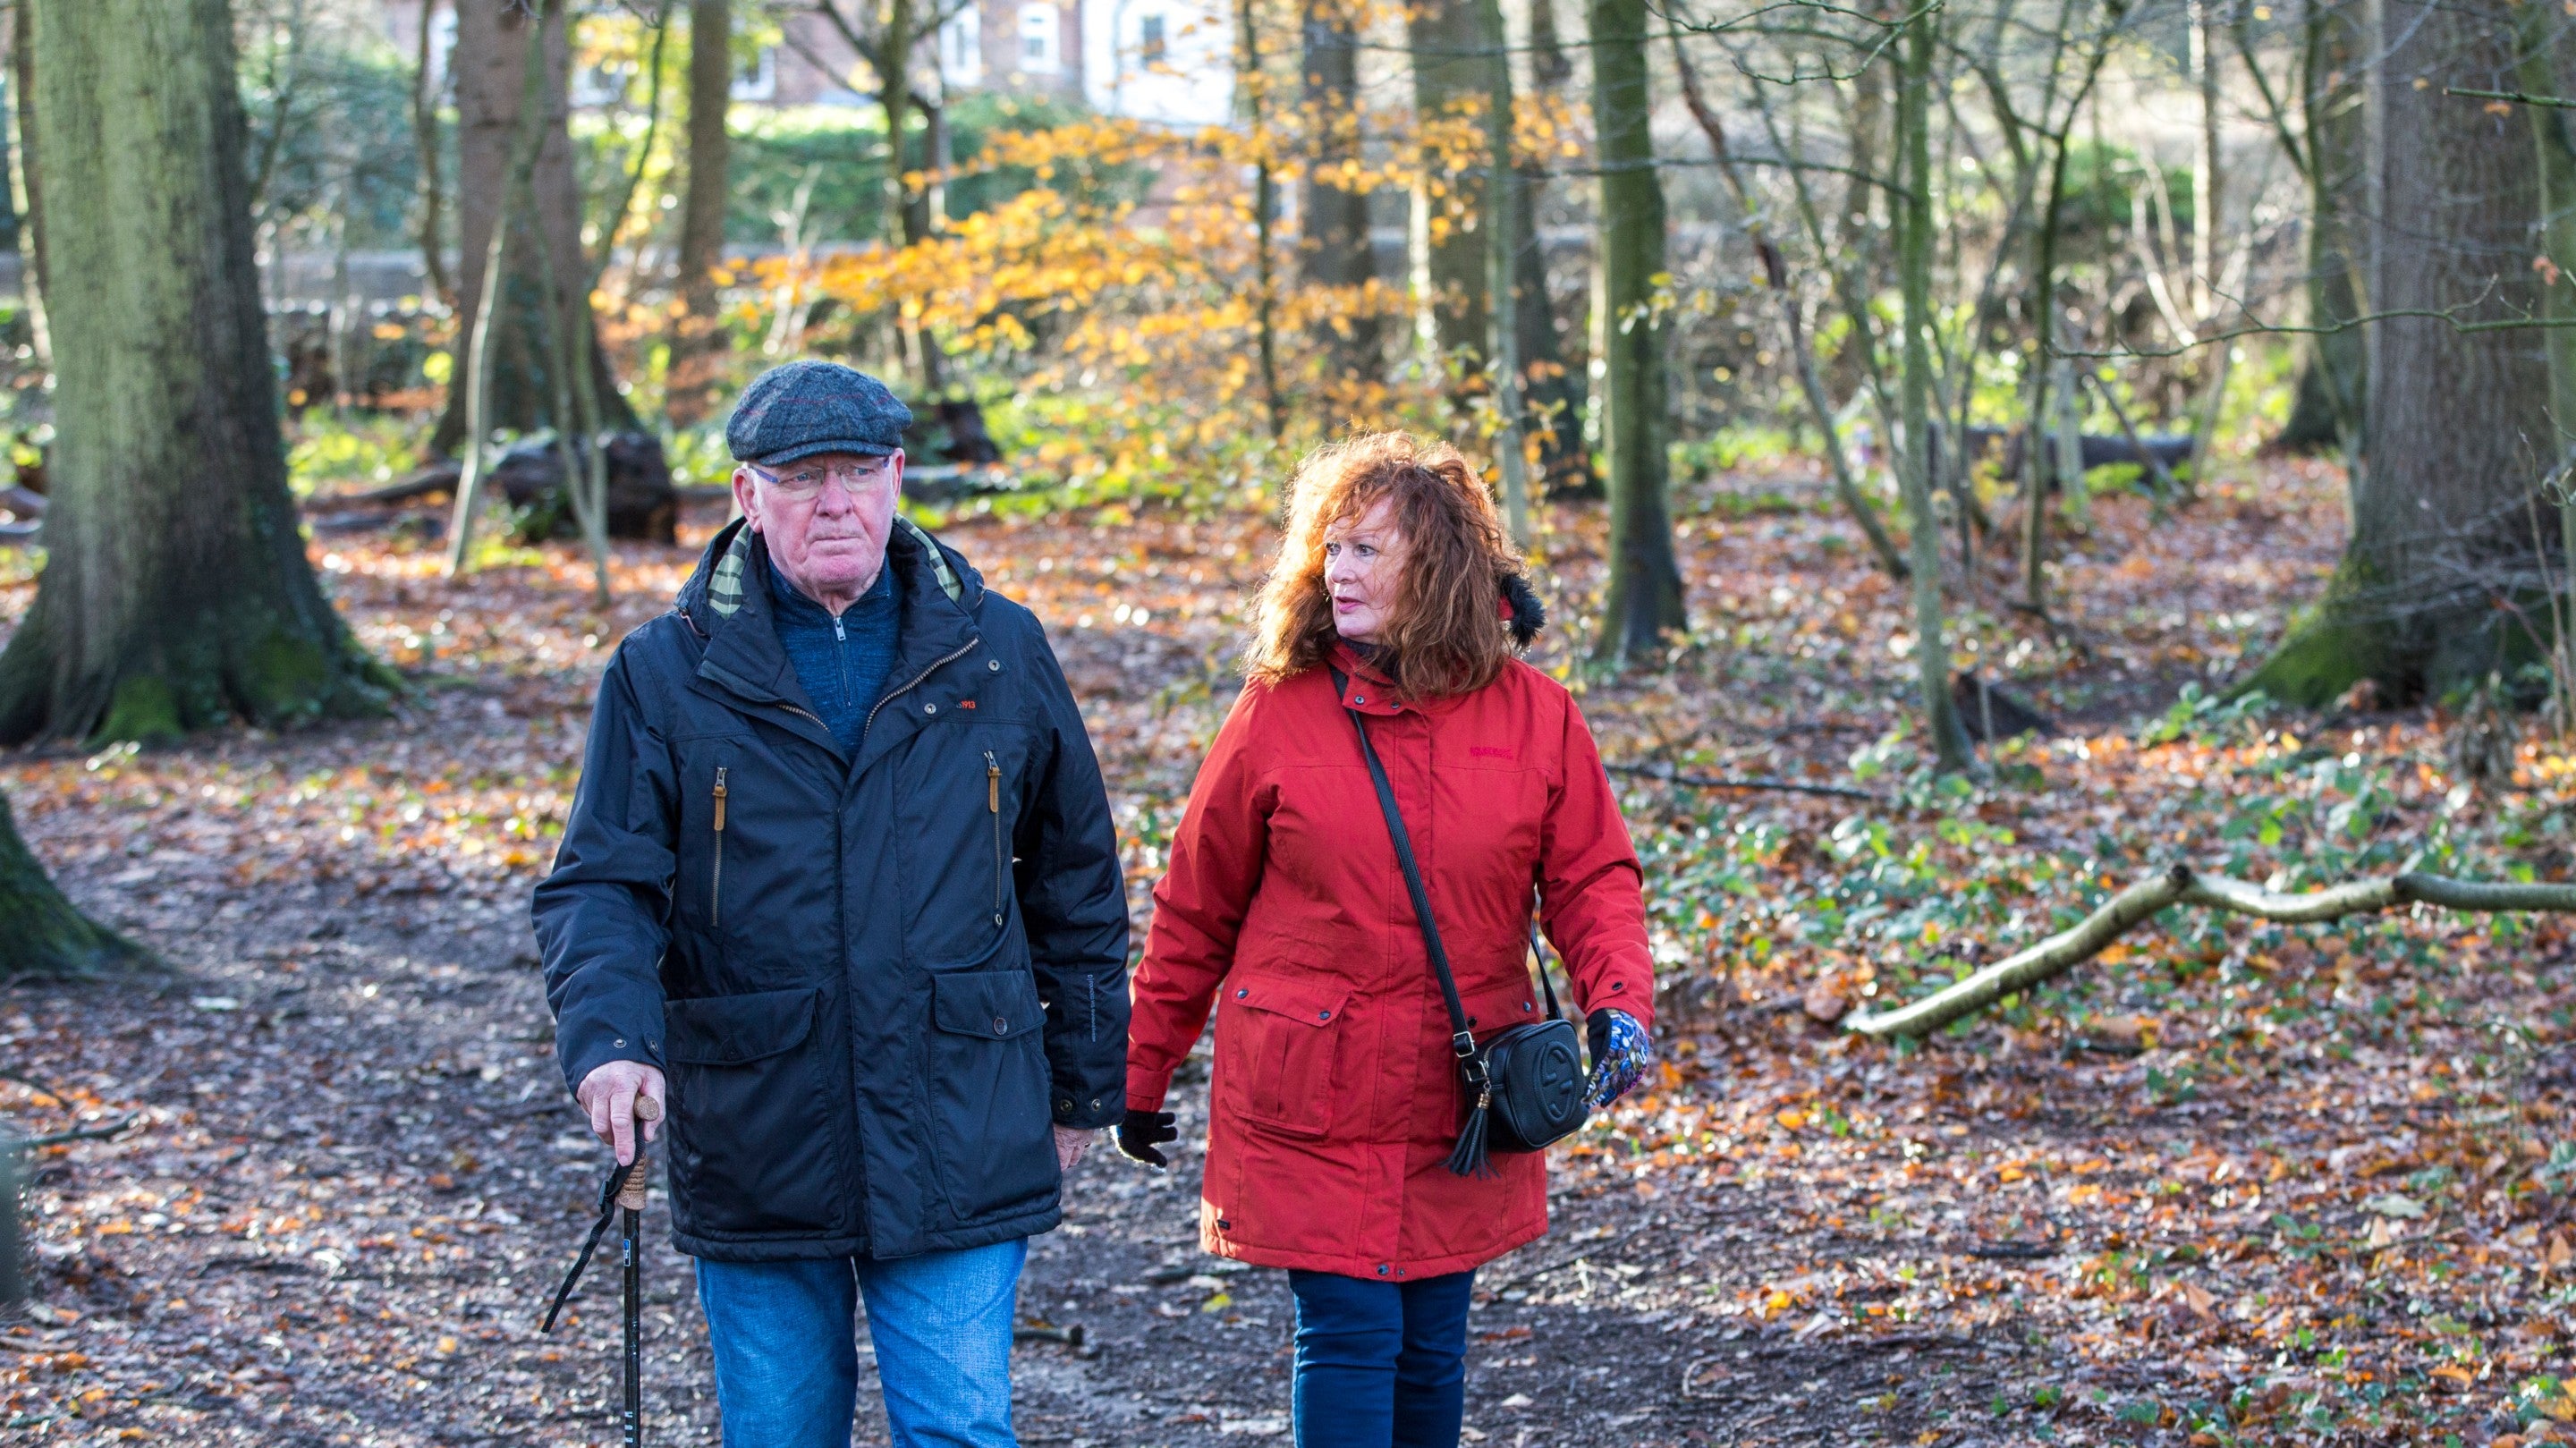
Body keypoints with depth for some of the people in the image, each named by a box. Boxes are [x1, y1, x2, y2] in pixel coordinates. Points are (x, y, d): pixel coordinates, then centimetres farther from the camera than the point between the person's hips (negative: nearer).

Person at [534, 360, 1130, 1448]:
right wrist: (609, 1036, -23)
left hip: (958, 1144, 0)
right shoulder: (665, 673, 0)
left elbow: (1076, 884, 12)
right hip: (753, 1146, 0)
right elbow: (600, 887, -4)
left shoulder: (996, 652, 4)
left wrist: (1083, 1085, 14)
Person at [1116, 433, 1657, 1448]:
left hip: (1460, 1100, 2)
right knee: (1348, 1334, -7)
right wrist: (1142, 1076, 7)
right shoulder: (1278, 711, -4)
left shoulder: (1534, 717, -1)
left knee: (1431, 1344, 11)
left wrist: (1620, 1000, -16)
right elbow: (1196, 908, 3)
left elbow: (1591, 877, 4)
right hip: (1313, 1100, -2)